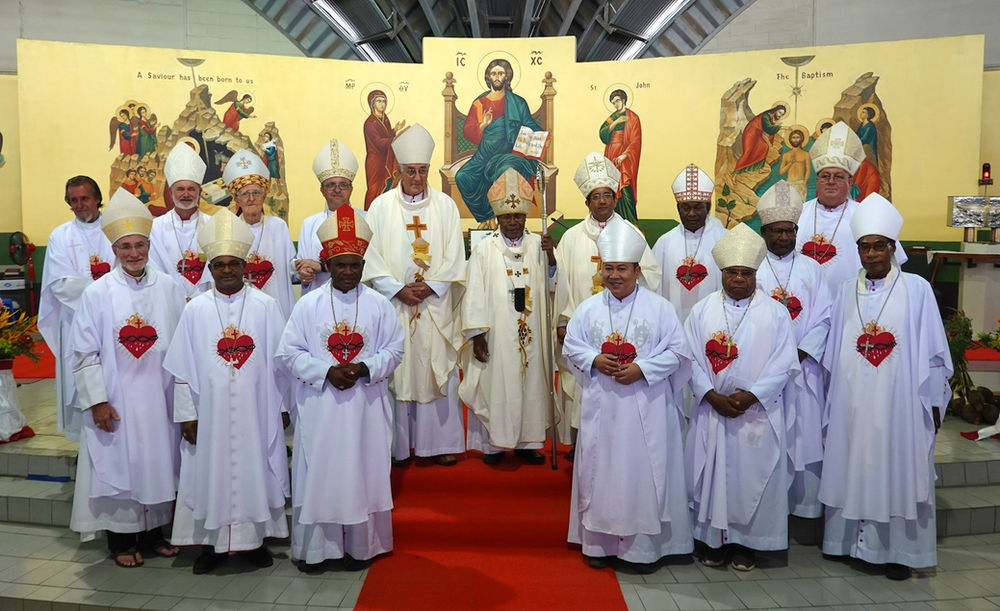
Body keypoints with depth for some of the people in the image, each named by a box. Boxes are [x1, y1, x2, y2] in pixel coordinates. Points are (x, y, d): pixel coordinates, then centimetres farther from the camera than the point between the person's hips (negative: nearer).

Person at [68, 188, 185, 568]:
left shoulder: (168, 288, 0)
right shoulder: (97, 293, -6)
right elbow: (85, 353, -5)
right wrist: (97, 400, -10)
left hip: (159, 395, 2)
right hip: (115, 397, -2)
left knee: (157, 461, 11)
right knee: (117, 463, 6)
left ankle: (153, 534, 27)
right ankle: (121, 540, 22)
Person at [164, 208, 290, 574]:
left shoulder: (266, 306, -2)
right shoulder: (196, 310, 0)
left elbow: (279, 360, 1)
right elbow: (183, 366, 1)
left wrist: (282, 404, 2)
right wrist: (187, 414, -2)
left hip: (256, 410, 0)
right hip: (209, 411, 1)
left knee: (254, 470, 8)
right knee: (210, 472, 7)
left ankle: (255, 537, 24)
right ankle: (211, 541, 24)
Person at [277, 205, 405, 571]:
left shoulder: (379, 305, 1)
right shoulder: (308, 305, 0)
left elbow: (394, 350, 3)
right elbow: (288, 353, -1)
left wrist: (365, 369, -14)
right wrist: (327, 371, -14)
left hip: (366, 406, 1)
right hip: (319, 406, 0)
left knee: (363, 471, 7)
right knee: (317, 472, 4)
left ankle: (360, 545, 21)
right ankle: (313, 547, 19)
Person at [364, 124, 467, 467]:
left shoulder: (446, 205, 7)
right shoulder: (381, 206, 4)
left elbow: (454, 256, 2)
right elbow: (371, 257, -1)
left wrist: (430, 287, -10)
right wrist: (398, 290, -12)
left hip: (436, 305, 1)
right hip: (393, 305, -1)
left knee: (439, 369, 3)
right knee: (397, 371, 1)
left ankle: (441, 442, 14)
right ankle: (399, 444, 12)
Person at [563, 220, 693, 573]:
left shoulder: (659, 308, -2)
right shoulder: (588, 309, 5)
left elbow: (676, 351, -3)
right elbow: (571, 346, 9)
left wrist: (642, 368, -15)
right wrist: (594, 360, -11)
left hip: (646, 405, -2)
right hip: (601, 405, 2)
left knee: (645, 471, 3)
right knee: (600, 470, 7)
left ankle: (645, 545, 15)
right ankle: (600, 541, 20)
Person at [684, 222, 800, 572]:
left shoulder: (775, 313, 0)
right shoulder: (702, 311, 4)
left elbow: (785, 364, -5)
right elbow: (692, 360, 0)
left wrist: (750, 395, -15)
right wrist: (713, 396, -12)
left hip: (758, 413, -1)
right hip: (711, 410, 1)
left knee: (752, 474, 5)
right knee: (711, 473, 6)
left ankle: (746, 543, 19)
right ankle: (712, 539, 20)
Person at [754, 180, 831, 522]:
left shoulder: (811, 269, 9)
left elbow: (823, 317, 4)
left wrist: (801, 352, -9)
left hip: (803, 366, 2)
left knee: (803, 433, 4)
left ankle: (803, 503, 15)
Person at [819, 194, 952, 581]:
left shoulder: (916, 289, -3)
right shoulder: (846, 291, 7)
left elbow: (931, 350, -2)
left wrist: (933, 402, -2)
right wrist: (835, 397, 10)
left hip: (899, 400, -3)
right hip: (853, 400, 3)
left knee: (897, 467, 3)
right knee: (854, 466, 8)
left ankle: (898, 549, 15)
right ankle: (853, 540, 21)